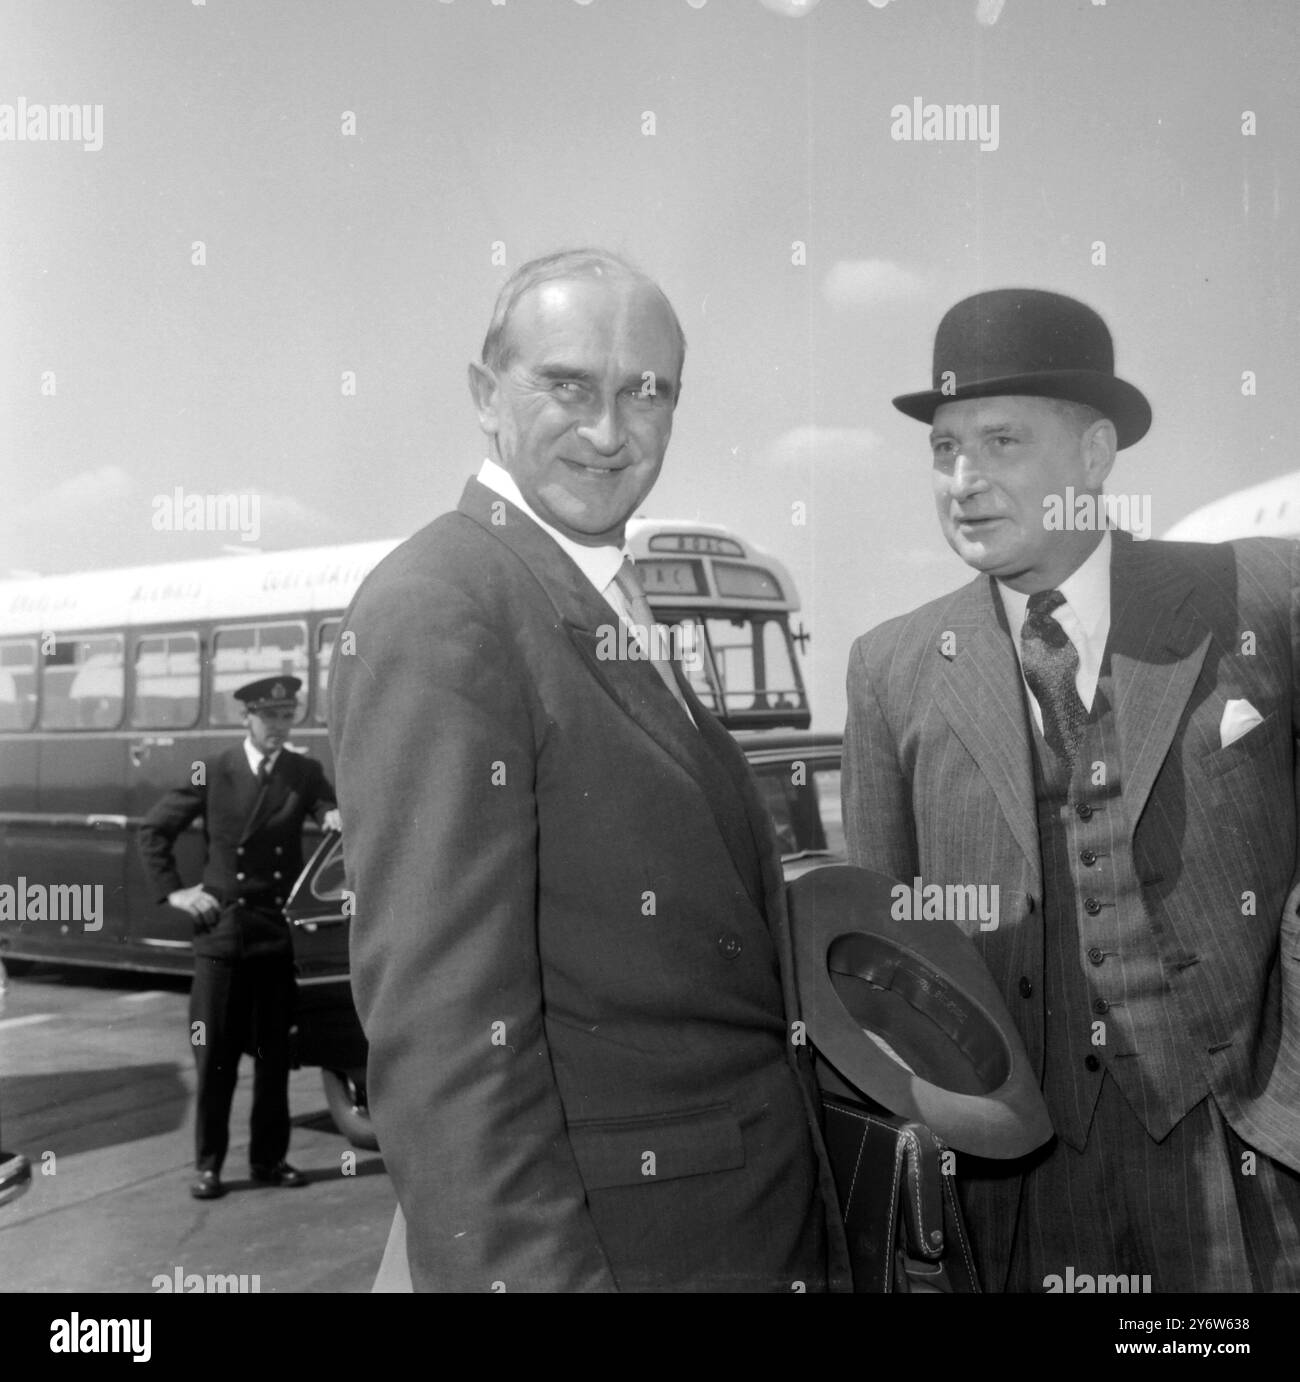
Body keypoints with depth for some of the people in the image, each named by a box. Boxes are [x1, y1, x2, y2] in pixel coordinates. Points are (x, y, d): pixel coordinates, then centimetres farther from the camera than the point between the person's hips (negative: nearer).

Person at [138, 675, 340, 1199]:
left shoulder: (305, 774, 6)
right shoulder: (213, 774, 2)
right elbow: (153, 830, 8)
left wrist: (338, 820, -27)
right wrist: (172, 890, 2)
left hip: (278, 930, 1)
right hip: (221, 929, -1)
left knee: (275, 1052, 7)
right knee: (215, 1053, 3)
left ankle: (269, 1157, 18)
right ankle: (208, 1163, 12)